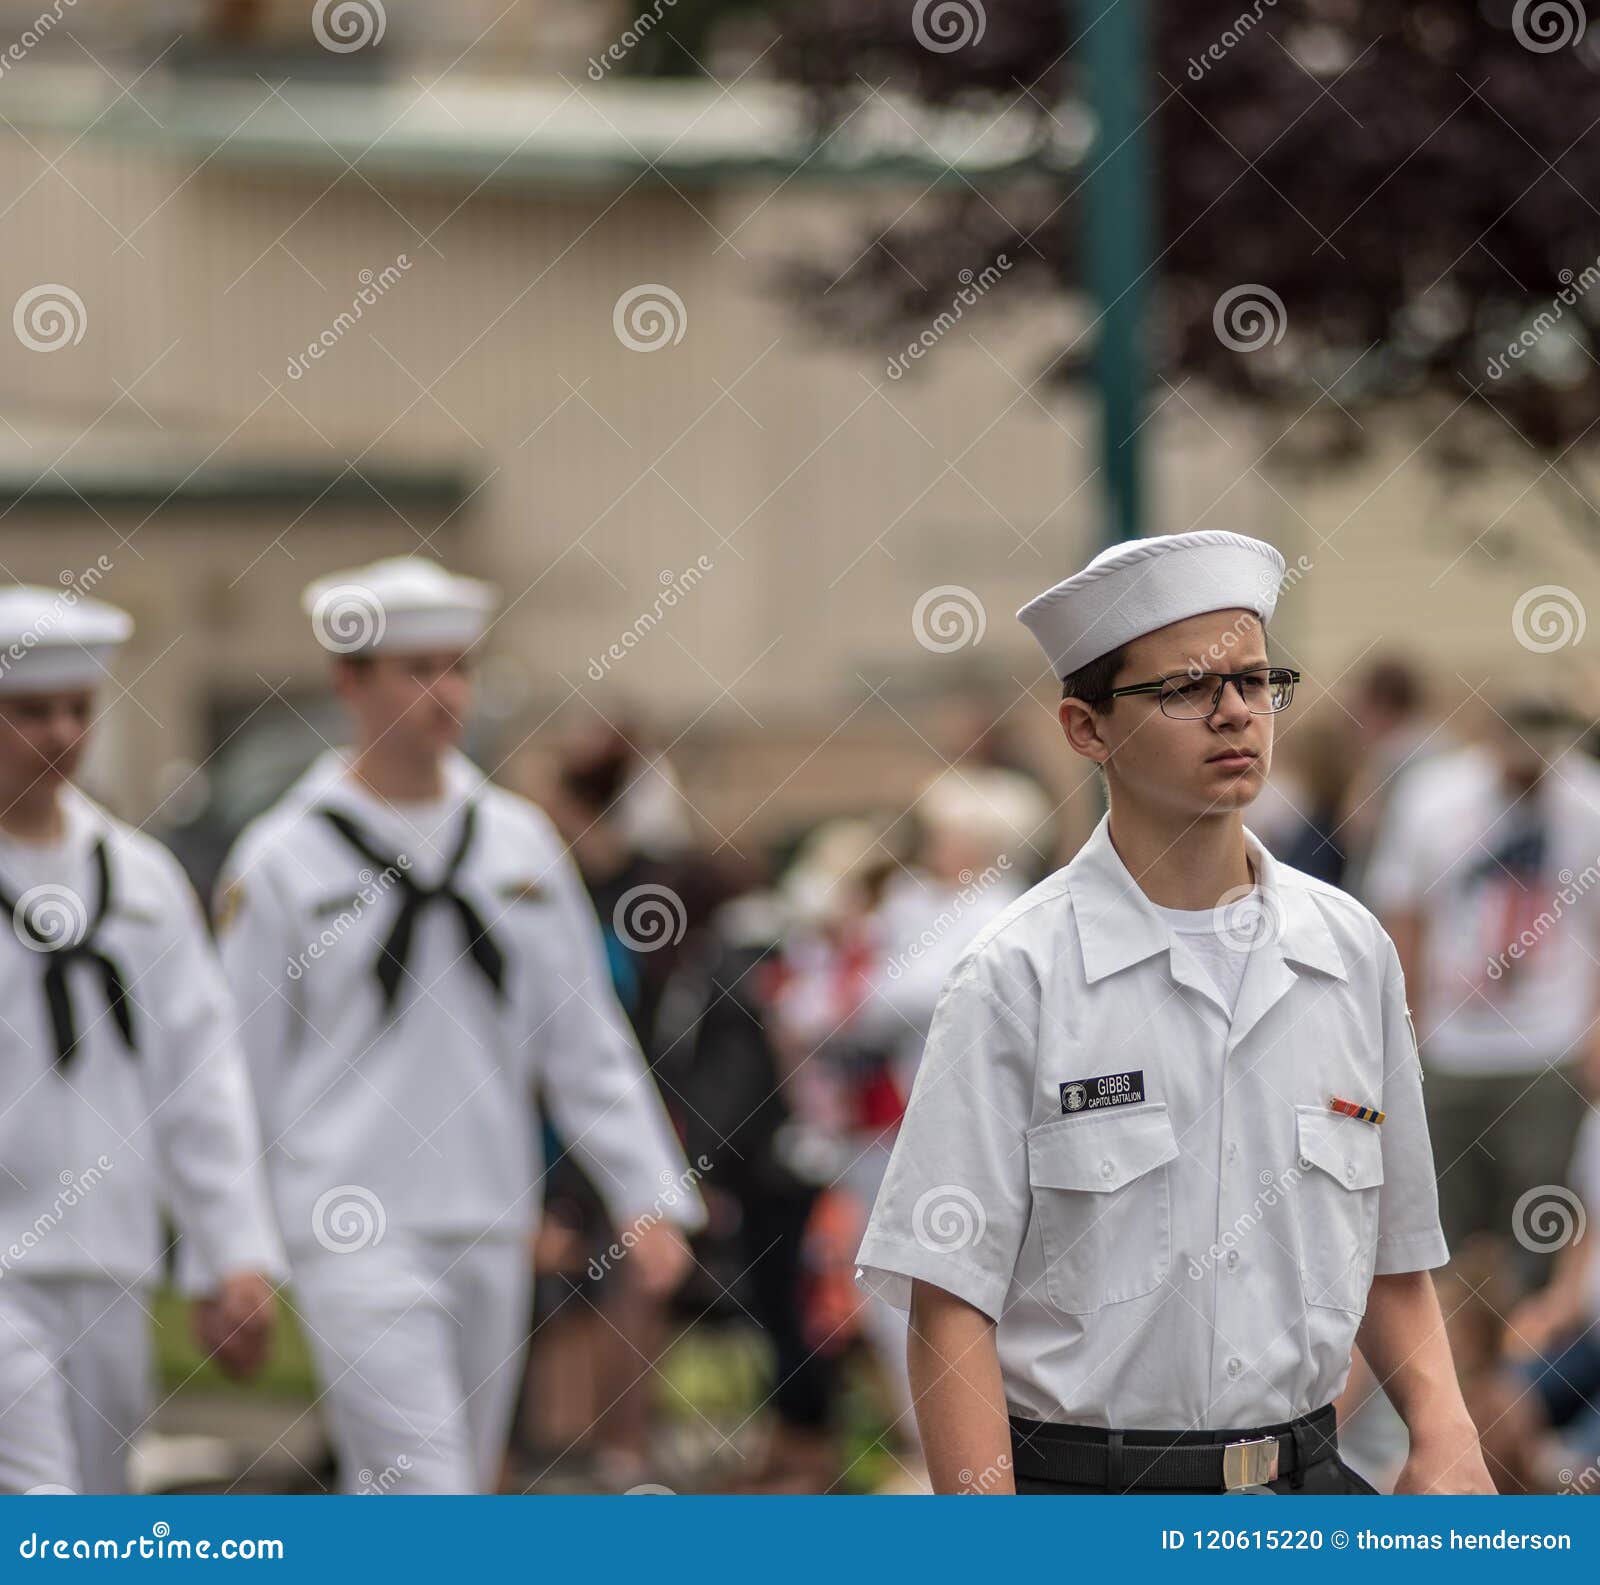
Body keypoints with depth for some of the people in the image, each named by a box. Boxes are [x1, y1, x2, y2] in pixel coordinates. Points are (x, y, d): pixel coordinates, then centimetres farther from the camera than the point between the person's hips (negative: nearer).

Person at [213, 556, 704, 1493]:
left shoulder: (519, 843, 10)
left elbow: (587, 1044, 13)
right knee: (423, 1498, -13)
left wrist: (651, 1199, 5)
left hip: (490, 1233, 5)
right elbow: (239, 1073, 1)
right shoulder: (282, 861, -3)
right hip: (355, 1233, -5)